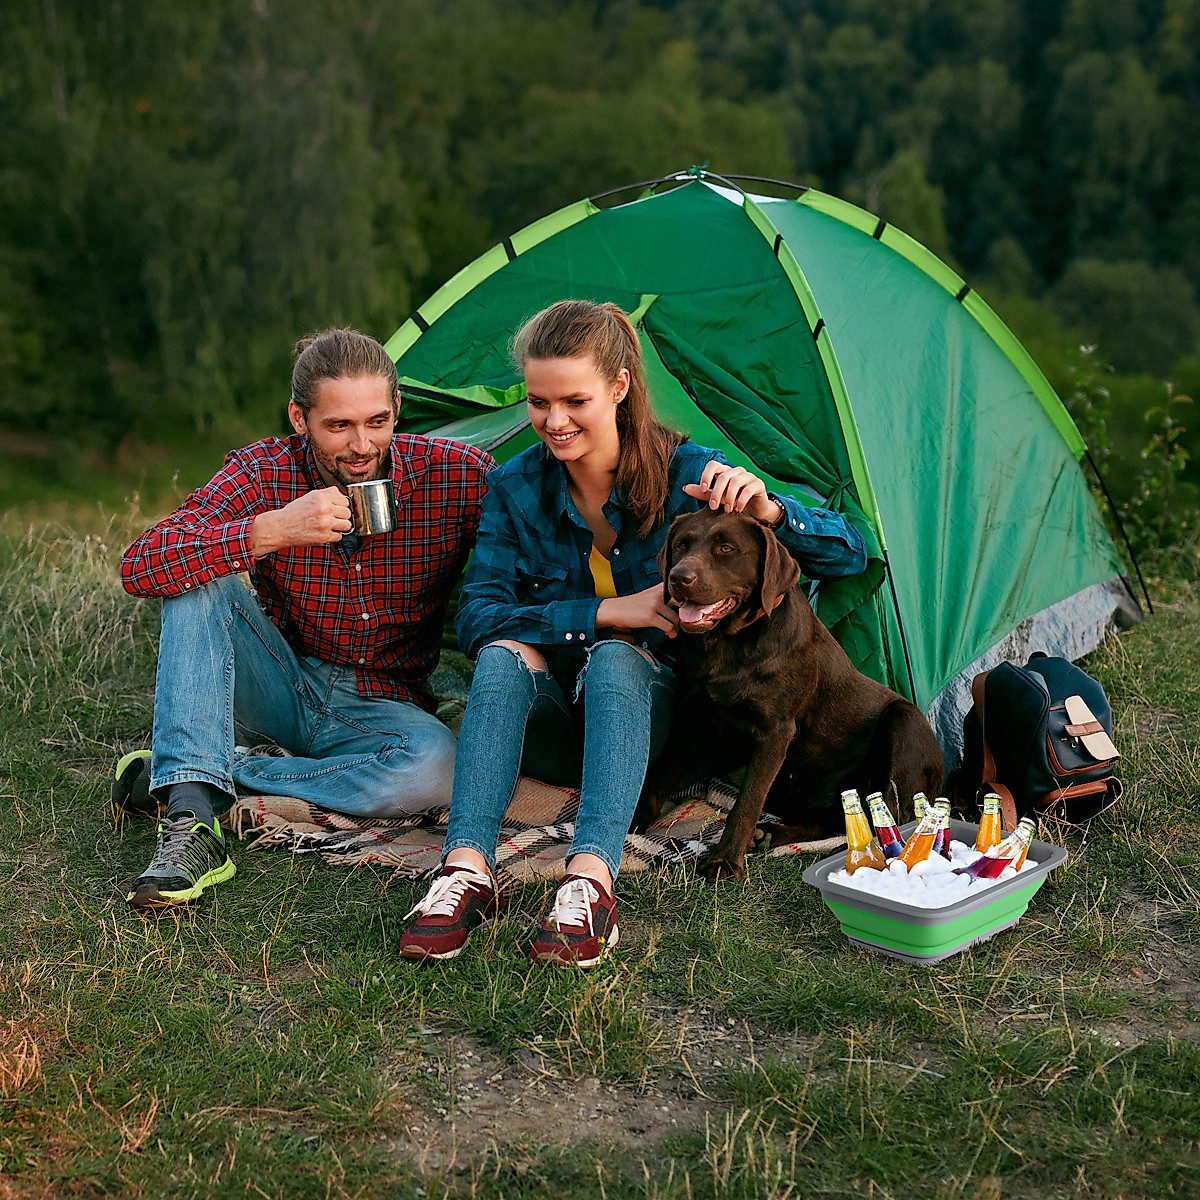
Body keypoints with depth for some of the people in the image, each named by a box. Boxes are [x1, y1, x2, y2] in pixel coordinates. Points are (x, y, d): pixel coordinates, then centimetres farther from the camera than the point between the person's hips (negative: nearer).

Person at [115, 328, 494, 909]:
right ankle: (192, 821, -33)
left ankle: (168, 778, -23)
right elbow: (140, 567, -25)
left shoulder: (455, 476, -14)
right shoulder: (264, 473, -14)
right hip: (281, 691, 0)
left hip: (383, 705, 0)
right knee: (198, 580, -25)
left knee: (435, 764, -35)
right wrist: (273, 529, -35)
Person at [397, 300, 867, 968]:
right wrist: (608, 612, -23)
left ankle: (592, 882, -51)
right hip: (548, 725, 2)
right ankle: (467, 871, -43)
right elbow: (477, 617, -14)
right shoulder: (516, 487, -3)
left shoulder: (686, 473, -9)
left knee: (616, 659, -34)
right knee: (507, 653, -30)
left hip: (645, 712, -1)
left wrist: (768, 510, -31)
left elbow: (849, 556, -10)